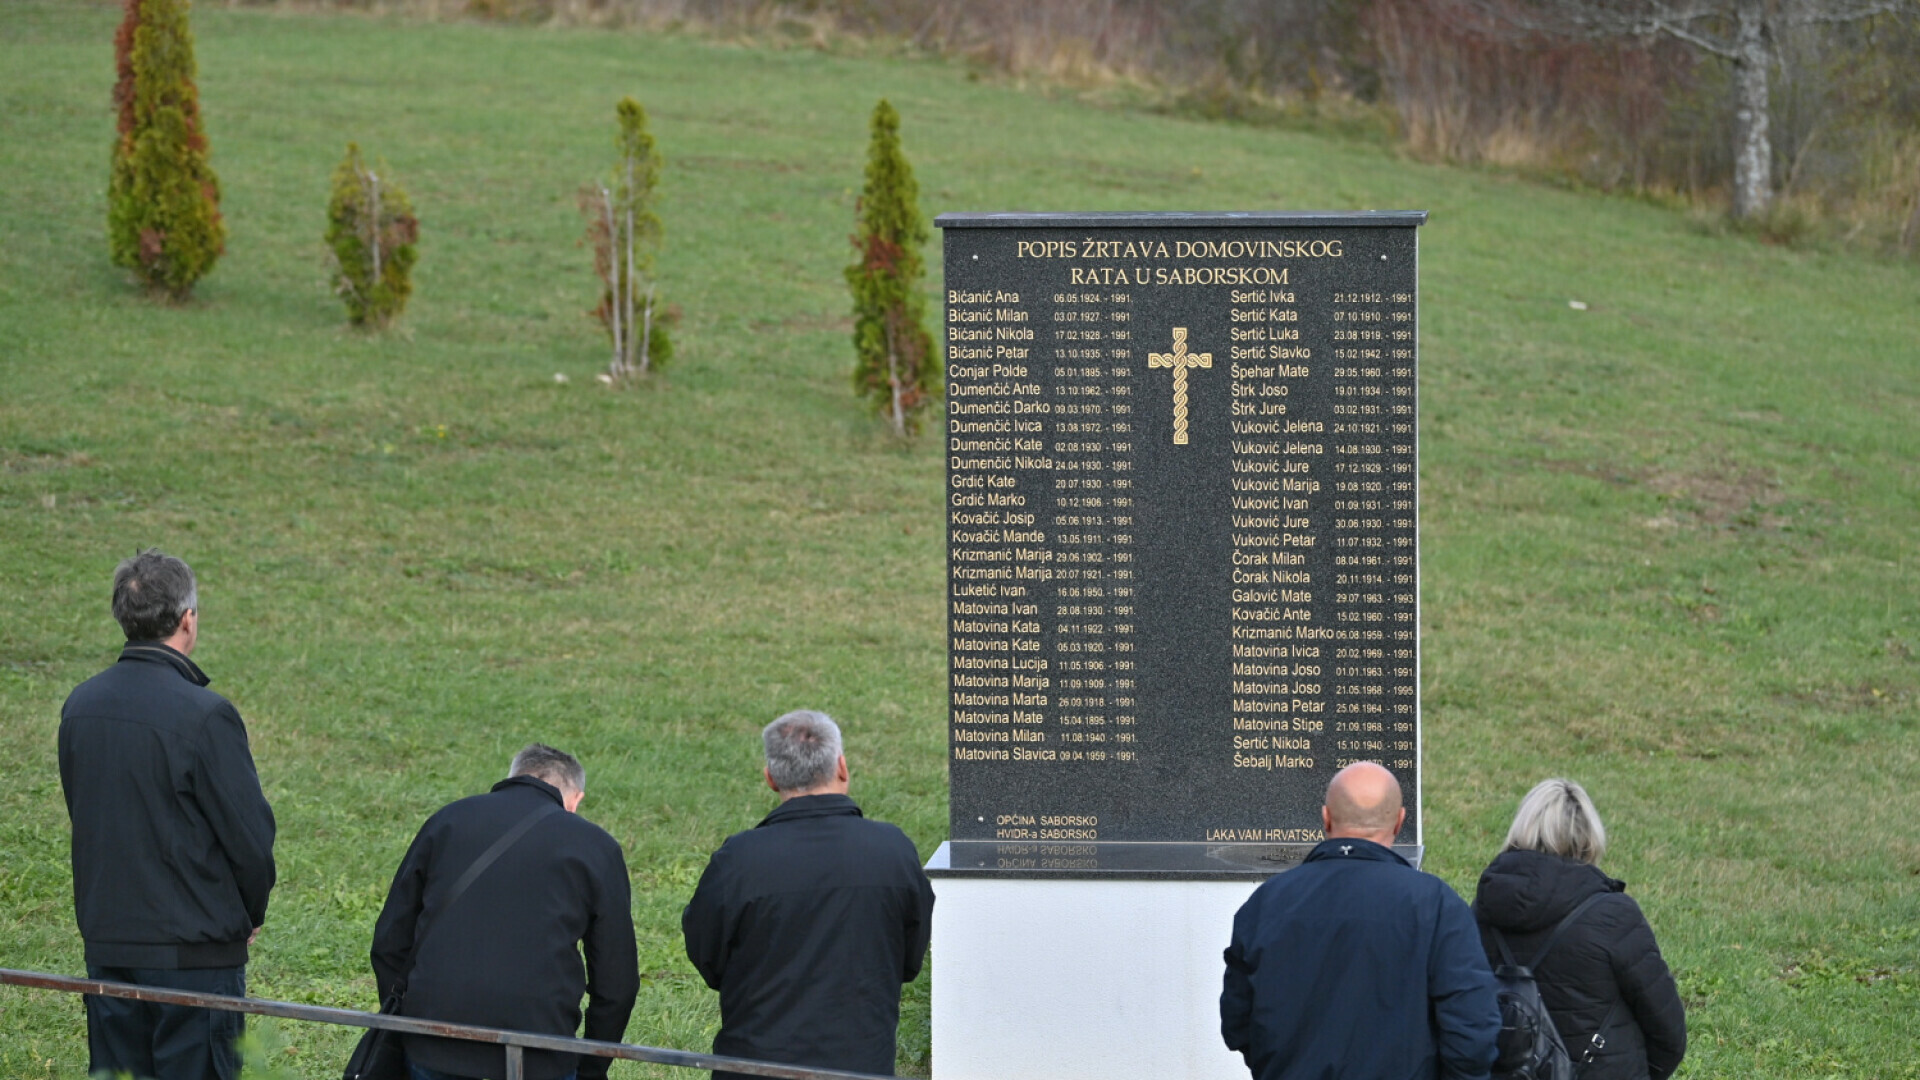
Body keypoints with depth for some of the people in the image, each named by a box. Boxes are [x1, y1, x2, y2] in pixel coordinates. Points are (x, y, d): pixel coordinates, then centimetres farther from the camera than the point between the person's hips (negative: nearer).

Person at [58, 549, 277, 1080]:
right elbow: (250, 832, -13)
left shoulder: (80, 705, 4)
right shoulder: (204, 716, -17)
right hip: (194, 948, -6)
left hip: (106, 941, 6)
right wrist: (250, 912, 5)